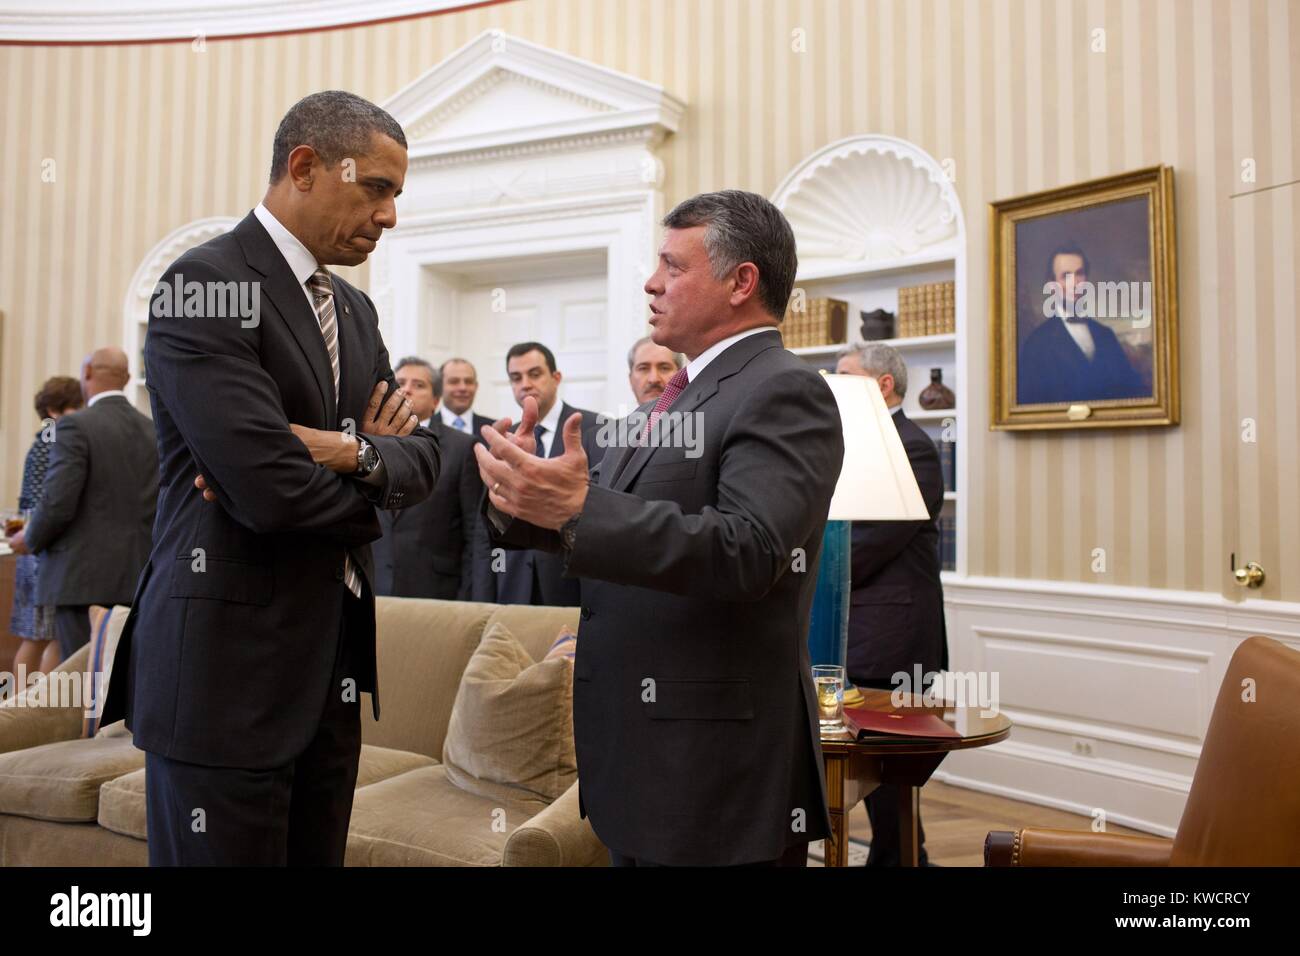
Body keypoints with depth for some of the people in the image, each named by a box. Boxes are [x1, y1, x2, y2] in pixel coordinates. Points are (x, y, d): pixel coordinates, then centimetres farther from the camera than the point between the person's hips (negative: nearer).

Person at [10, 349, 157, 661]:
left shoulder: (75, 426, -9)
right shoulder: (152, 430, 7)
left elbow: (58, 504, -14)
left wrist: (30, 539, 4)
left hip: (82, 577, -5)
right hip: (136, 577, 6)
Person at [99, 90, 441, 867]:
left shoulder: (355, 309, 13)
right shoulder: (205, 285, -13)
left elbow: (424, 458, 7)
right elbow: (273, 492, -23)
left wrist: (356, 452, -14)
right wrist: (370, 468, -3)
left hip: (331, 670, 8)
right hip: (228, 668, -8)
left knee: (320, 854, 16)